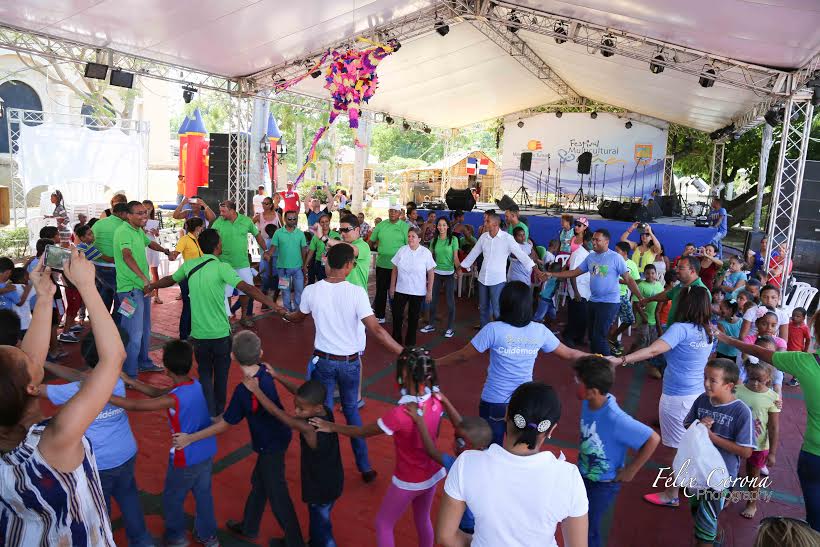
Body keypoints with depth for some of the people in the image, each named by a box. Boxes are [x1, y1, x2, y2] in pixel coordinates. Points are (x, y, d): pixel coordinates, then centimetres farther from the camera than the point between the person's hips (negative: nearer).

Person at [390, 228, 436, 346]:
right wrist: (392, 287, 5)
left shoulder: (426, 252, -7)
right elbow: (395, 270, 5)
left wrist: (429, 291, -6)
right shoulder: (402, 250, -2)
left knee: (414, 318, 10)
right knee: (397, 315, 4)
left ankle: (410, 342, 25)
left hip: (418, 292, -1)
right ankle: (396, 340, 22)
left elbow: (431, 273, -4)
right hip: (400, 290, 2)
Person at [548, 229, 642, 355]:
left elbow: (628, 279, -12)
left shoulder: (616, 257, -11)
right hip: (592, 301, 7)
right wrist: (551, 274, 3)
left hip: (609, 303, -6)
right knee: (592, 336, 15)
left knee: (599, 336, -10)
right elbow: (574, 272, 9)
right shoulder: (590, 257, 6)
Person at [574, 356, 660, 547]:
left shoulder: (615, 419, -36)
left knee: (587, 529, 10)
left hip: (604, 484, -6)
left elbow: (653, 439, -29)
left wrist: (630, 471, -19)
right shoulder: (588, 402, -16)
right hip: (582, 474, 6)